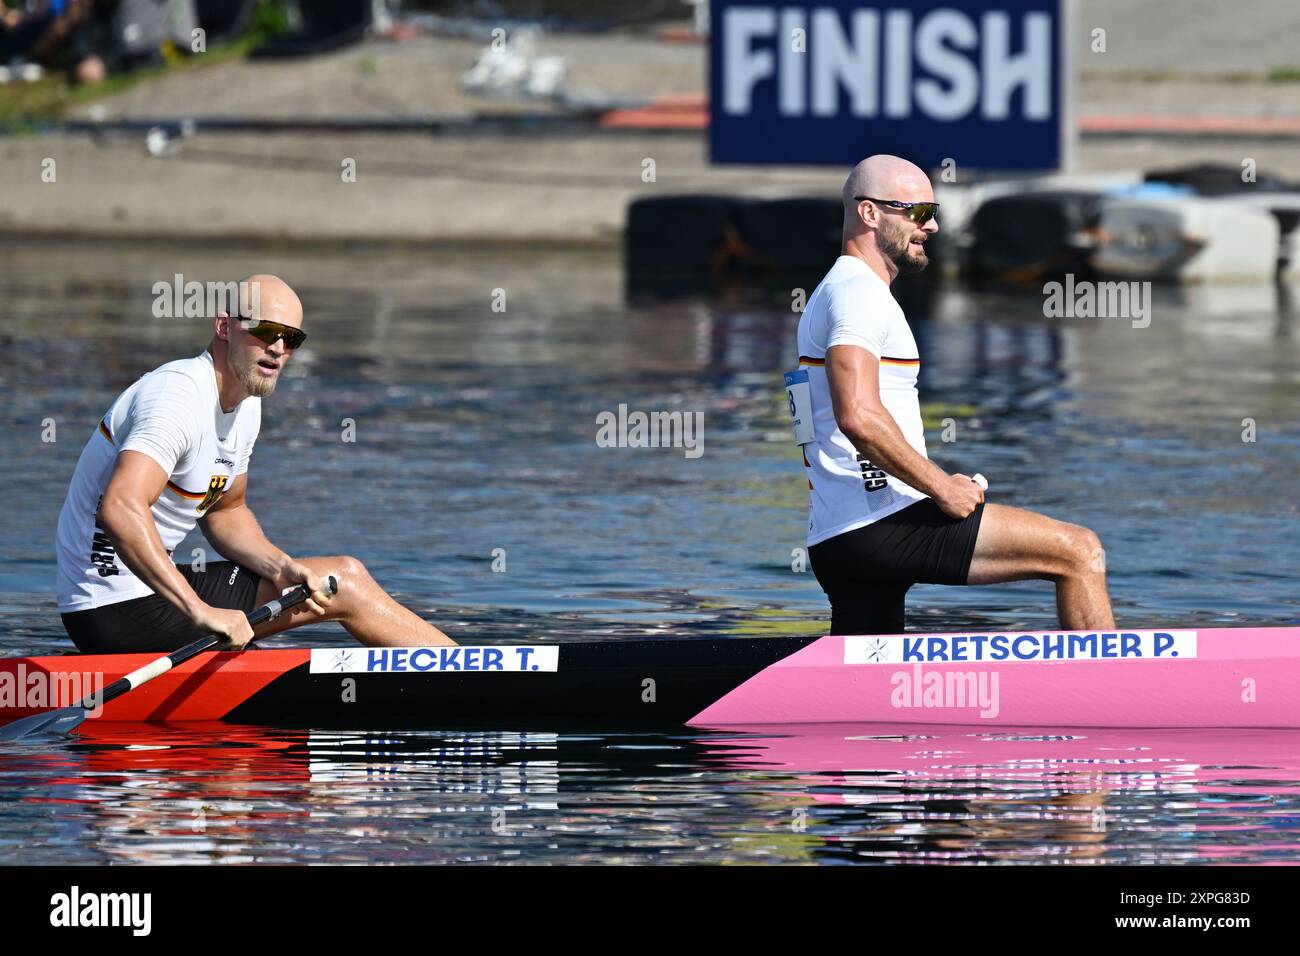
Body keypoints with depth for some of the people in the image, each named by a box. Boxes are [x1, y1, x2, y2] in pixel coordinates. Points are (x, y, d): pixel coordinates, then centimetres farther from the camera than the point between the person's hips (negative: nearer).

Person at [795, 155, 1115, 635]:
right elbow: (858, 417, -24)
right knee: (1078, 552, -10)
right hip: (883, 523, -11)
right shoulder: (858, 292, -9)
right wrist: (943, 487, -17)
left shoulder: (836, 291, 25)